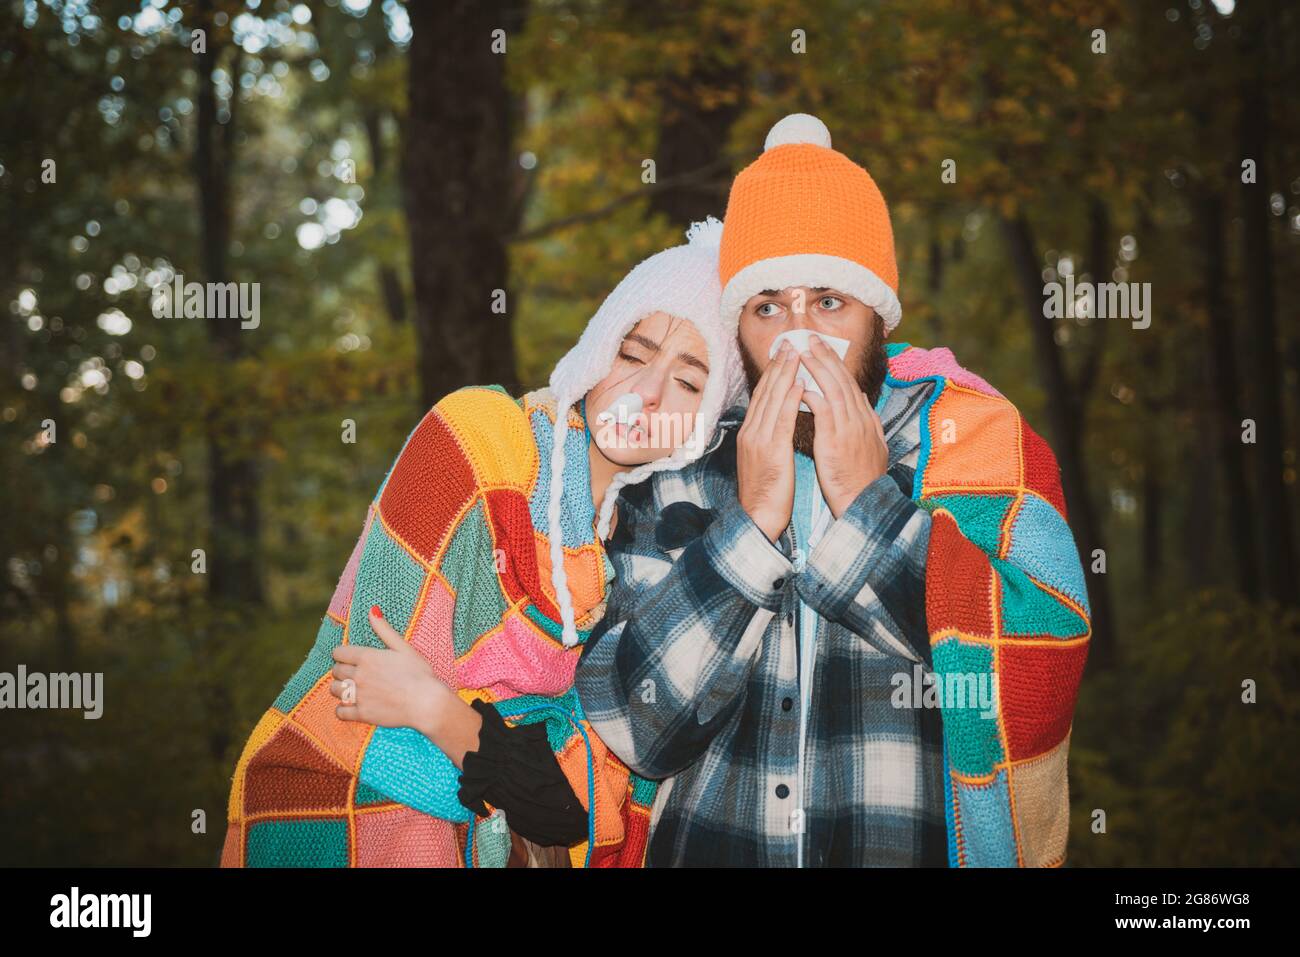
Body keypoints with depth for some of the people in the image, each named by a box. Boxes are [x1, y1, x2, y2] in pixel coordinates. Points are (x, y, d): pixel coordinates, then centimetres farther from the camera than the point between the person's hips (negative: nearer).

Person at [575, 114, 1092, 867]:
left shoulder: (983, 448, 3)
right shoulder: (678, 478, 6)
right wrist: (752, 521, -10)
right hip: (710, 842, 1)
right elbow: (636, 727, -3)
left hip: (923, 844, -1)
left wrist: (868, 503, -10)